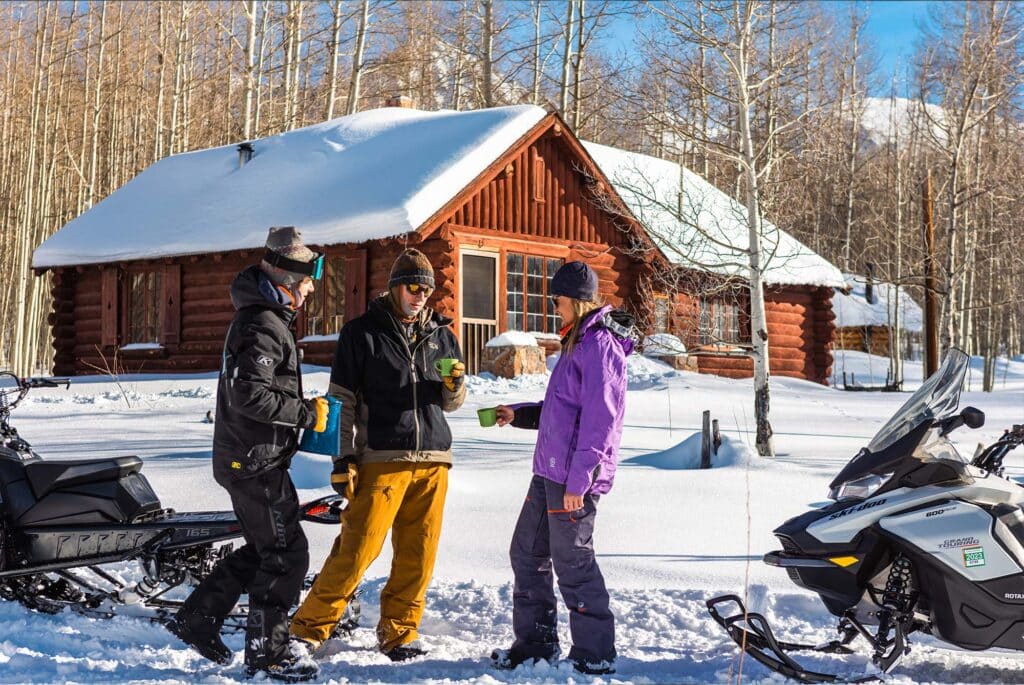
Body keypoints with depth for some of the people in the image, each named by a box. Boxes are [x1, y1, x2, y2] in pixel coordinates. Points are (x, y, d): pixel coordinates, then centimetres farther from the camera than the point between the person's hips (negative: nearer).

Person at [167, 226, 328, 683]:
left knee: (262, 548, 19)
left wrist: (303, 412, 14)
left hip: (244, 457, 11)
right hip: (256, 461, -11)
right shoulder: (262, 326, -19)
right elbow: (250, 396, -27)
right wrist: (306, 414, -18)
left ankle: (198, 616, 24)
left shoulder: (260, 318, 14)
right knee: (285, 553, -3)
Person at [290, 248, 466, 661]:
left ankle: (399, 632, 17)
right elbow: (342, 400, 0)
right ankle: (310, 626, 3)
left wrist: (454, 386, -3)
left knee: (418, 554, 4)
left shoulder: (442, 336, 15)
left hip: (433, 460, 4)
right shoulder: (362, 333, 1)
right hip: (381, 459, -4)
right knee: (358, 548, -8)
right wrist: (343, 460, -5)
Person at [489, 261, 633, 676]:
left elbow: (599, 417, -21)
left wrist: (578, 479, -22)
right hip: (549, 470, 10)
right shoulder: (577, 342, 17)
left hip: (574, 476, -10)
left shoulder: (600, 344, -15)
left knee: (572, 563, -3)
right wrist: (517, 415, 17)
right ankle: (535, 641, 25)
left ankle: (595, 655, 8)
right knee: (527, 553, 15)